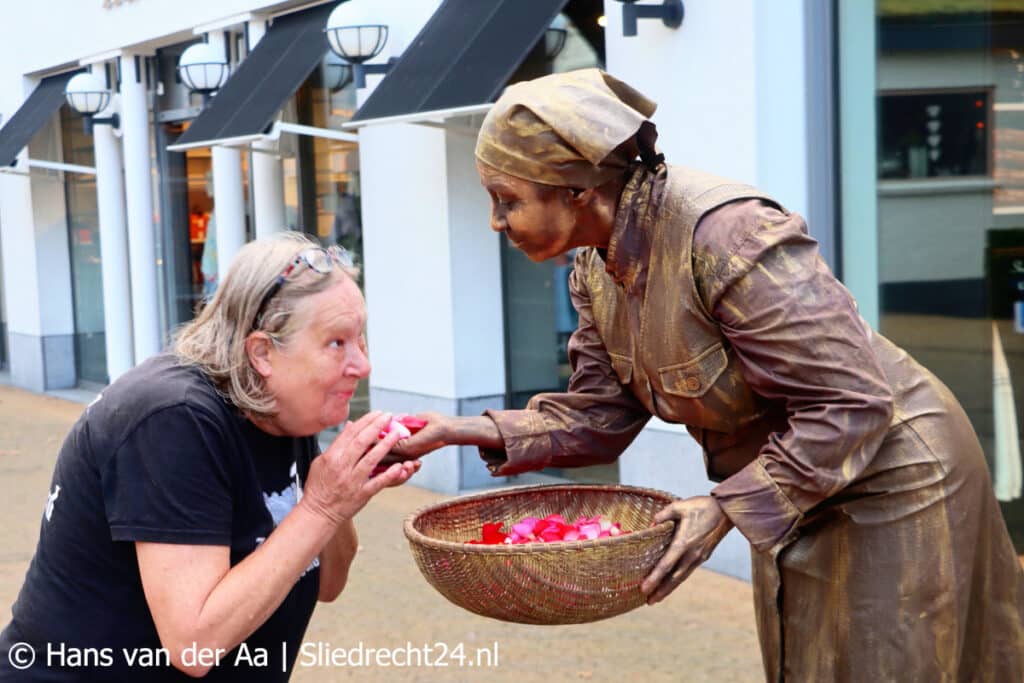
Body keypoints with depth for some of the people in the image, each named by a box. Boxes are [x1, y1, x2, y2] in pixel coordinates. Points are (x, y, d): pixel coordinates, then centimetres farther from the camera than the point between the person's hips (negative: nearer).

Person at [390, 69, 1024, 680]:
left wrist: (728, 508, -28)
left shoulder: (727, 235, -32)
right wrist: (481, 433, -12)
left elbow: (851, 406, -29)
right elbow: (599, 415, 1)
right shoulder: (598, 268, -4)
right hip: (793, 496, 8)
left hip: (890, 483, -8)